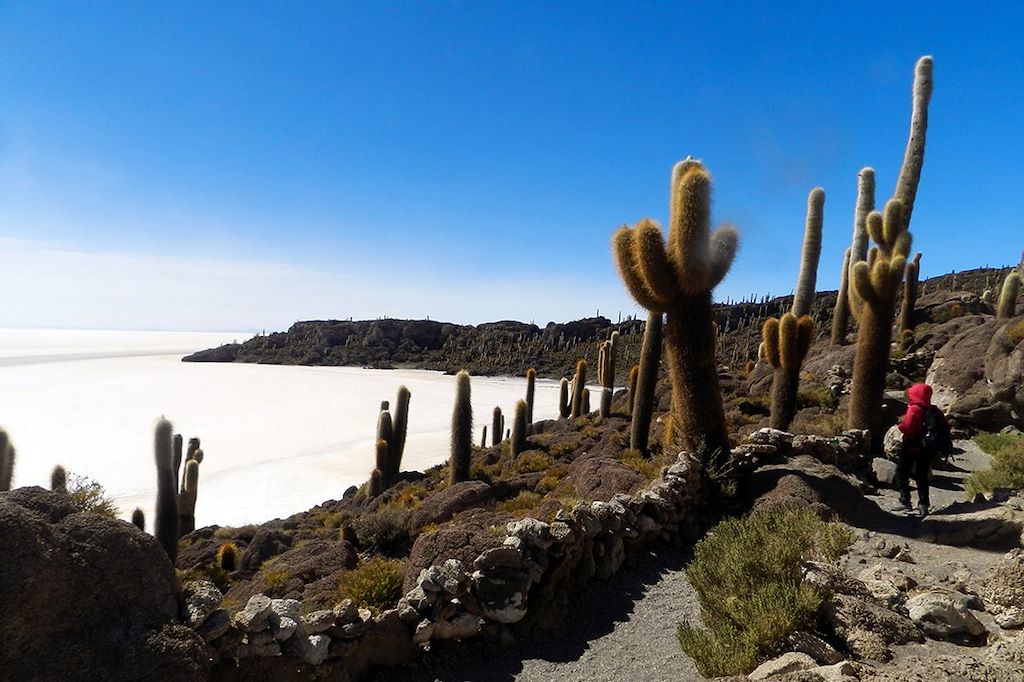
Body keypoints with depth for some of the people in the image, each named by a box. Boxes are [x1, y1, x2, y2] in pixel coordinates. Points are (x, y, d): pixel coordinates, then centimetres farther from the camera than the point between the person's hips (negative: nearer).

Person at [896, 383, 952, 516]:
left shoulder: (914, 409, -16)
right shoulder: (935, 411, 5)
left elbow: (907, 429, -23)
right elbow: (946, 427, 7)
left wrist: (900, 425, -4)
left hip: (912, 447, -6)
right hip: (929, 449, 7)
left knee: (901, 471, 7)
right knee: (922, 475, 17)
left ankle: (905, 500, -2)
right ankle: (923, 504, 13)